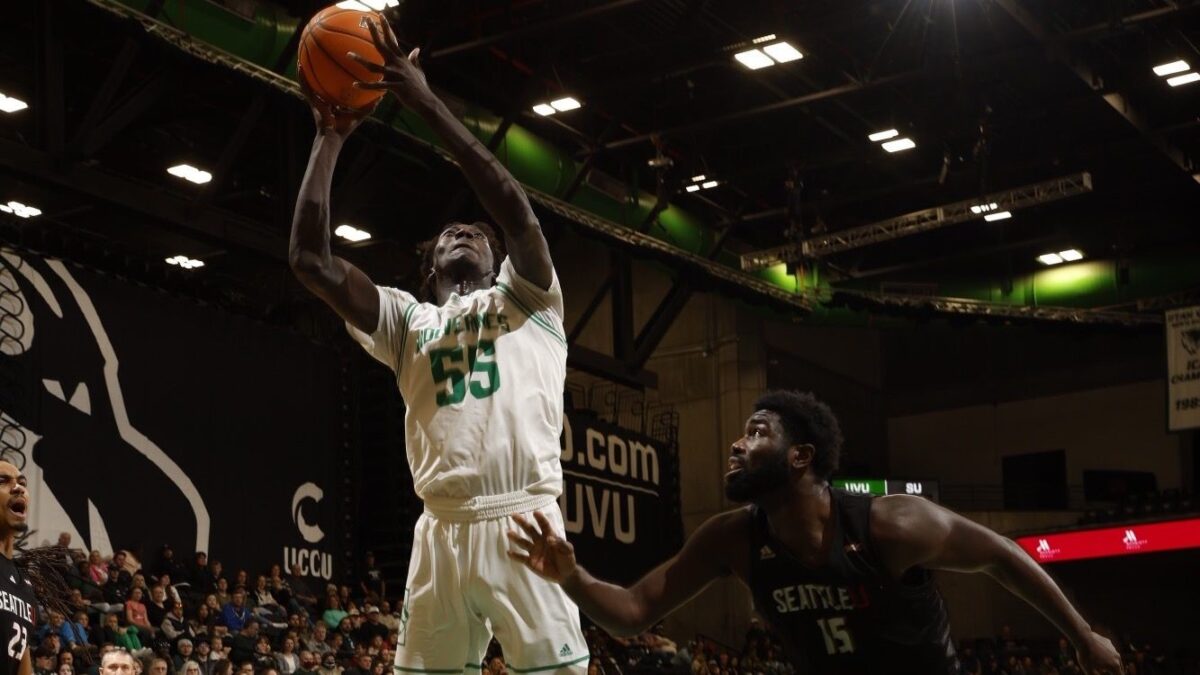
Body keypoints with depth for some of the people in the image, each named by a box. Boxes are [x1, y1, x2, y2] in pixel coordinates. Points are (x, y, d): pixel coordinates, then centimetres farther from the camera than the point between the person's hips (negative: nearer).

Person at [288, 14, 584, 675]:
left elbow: (517, 213, -7)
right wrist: (330, 138, 8)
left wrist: (427, 104, -8)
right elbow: (310, 260, 9)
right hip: (441, 534, 4)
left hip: (522, 524, -3)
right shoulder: (407, 320, 20)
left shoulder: (525, 301, 12)